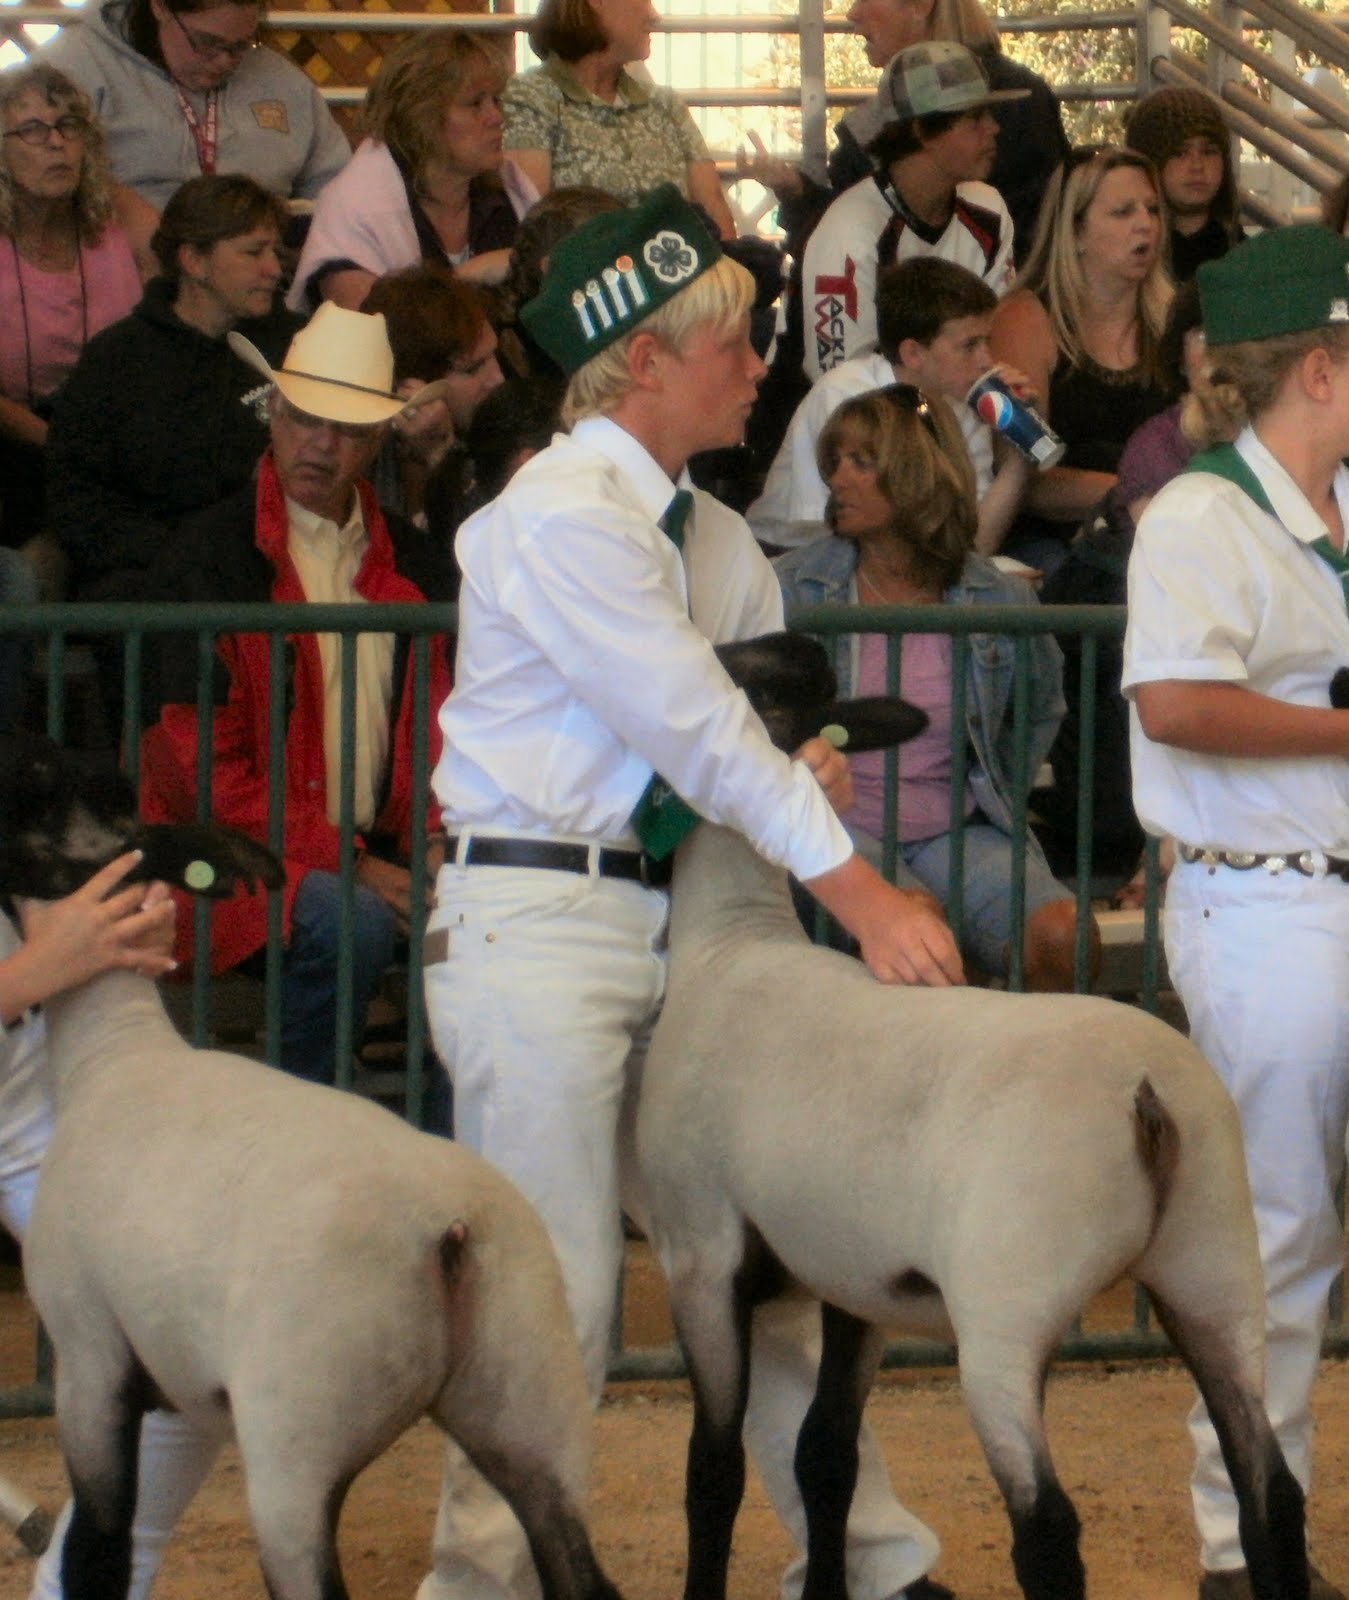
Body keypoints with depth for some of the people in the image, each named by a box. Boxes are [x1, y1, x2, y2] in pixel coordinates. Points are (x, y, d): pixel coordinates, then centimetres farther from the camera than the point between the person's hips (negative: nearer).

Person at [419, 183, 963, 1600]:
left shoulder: (710, 534, 13)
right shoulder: (562, 518, -14)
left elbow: (765, 710, 20)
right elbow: (696, 730, -17)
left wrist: (802, 762, -4)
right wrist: (860, 891, -17)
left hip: (673, 920, 8)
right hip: (538, 914, -8)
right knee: (555, 1293, -6)